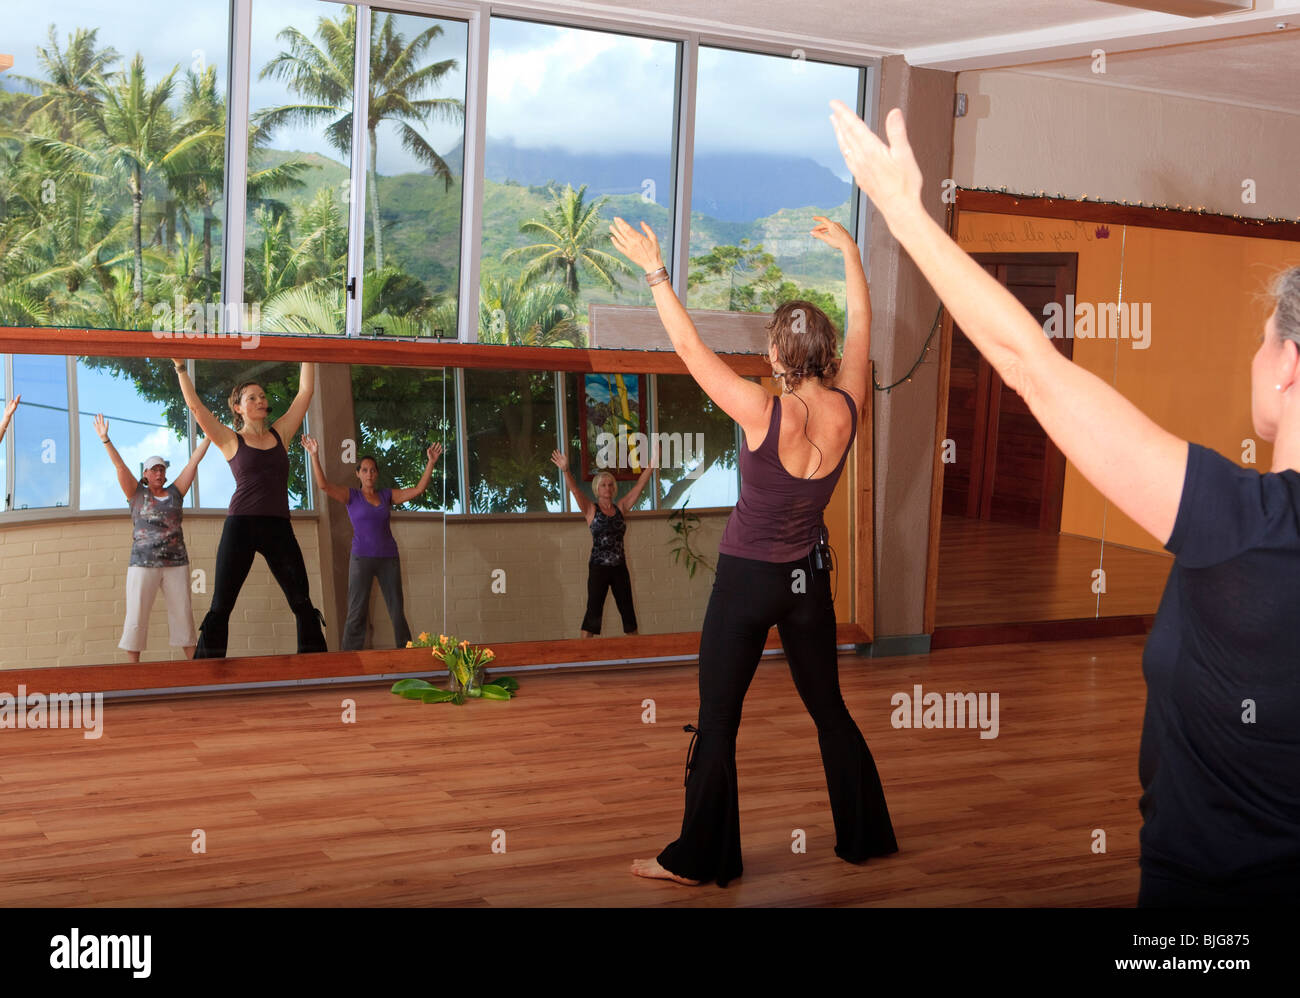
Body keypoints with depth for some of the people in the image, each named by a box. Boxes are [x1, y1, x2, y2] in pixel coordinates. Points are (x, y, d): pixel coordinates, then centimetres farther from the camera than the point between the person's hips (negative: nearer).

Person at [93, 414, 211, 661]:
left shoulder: (175, 493, 12)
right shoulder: (137, 493, 7)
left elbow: (194, 461, 9)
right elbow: (120, 466, -3)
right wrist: (105, 439, -12)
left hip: (176, 562, 2)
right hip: (143, 563, -2)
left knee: (183, 613, 4)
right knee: (136, 616, -4)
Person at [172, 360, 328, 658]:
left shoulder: (279, 434, 15)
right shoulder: (231, 440, 7)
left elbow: (305, 391, 14)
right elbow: (195, 406, -2)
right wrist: (180, 367, -6)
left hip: (279, 527, 3)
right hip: (241, 525, -3)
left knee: (303, 603, 2)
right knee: (221, 607, -4)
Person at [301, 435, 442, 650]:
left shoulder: (387, 495, 11)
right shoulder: (351, 496, 3)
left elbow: (418, 489, 6)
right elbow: (323, 485, -10)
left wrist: (431, 462, -1)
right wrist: (314, 456, -20)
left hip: (388, 559, 3)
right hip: (362, 558, -3)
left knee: (397, 611, 7)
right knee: (357, 613, -5)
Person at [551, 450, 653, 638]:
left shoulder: (620, 508, 9)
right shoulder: (591, 510, -1)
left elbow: (640, 485, 8)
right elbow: (574, 489, -16)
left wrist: (651, 465, 1)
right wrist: (565, 470, -32)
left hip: (620, 567, 4)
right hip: (598, 567, -4)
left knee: (627, 609, 11)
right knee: (594, 610, -7)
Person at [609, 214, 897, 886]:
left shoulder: (767, 415, -23)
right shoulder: (846, 409, -9)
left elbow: (690, 348, -18)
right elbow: (861, 324, 6)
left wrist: (654, 270, -10)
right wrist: (850, 252, 18)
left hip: (748, 579, -5)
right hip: (809, 578, 6)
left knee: (717, 724, 4)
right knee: (829, 710, 19)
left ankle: (699, 859, 12)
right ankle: (863, 836, 30)